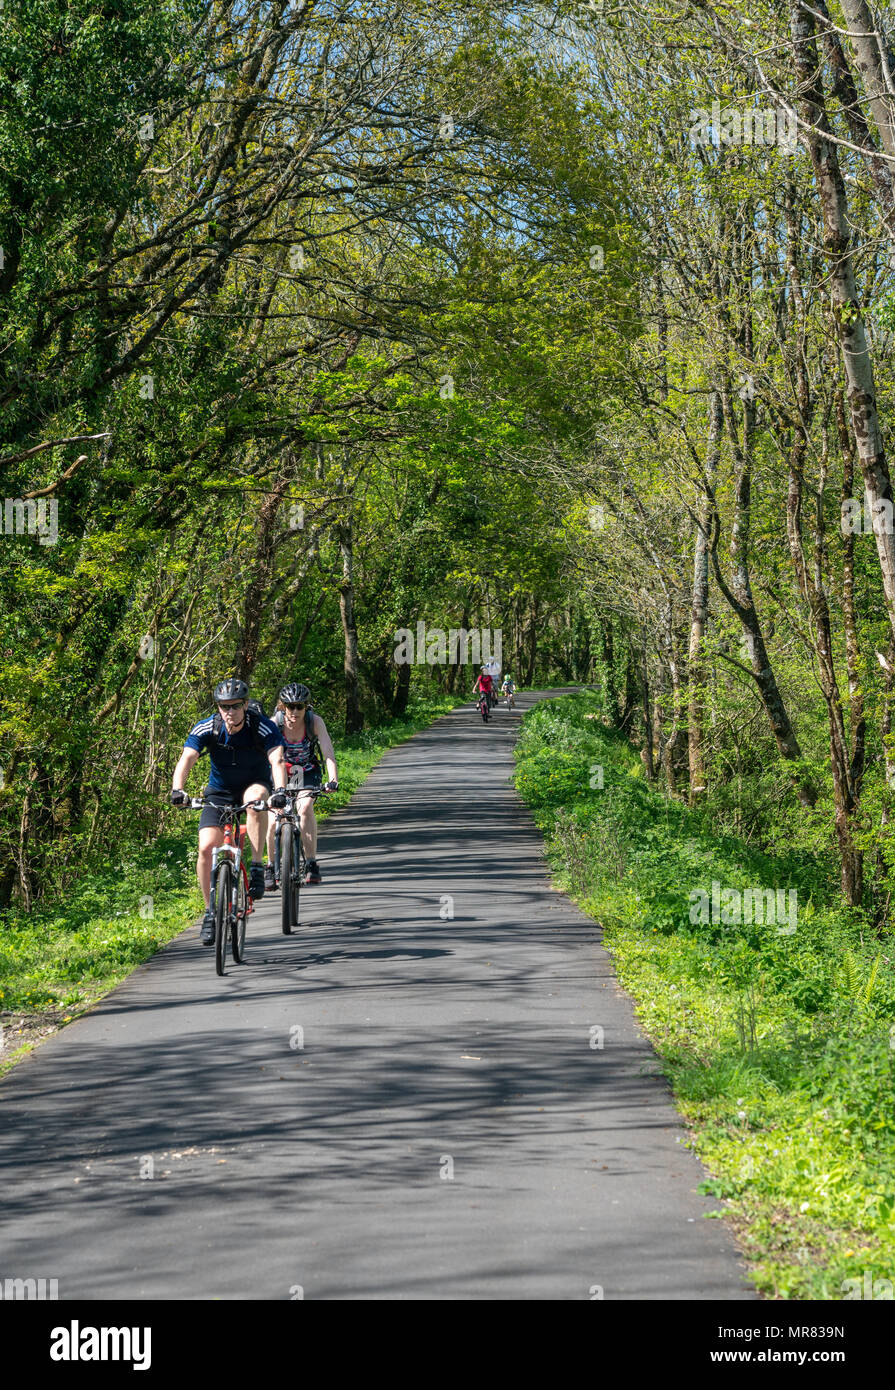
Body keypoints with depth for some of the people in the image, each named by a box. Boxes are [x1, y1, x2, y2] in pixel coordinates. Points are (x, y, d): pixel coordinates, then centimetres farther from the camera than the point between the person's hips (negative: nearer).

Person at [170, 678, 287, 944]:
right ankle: (210, 912, -1)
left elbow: (277, 760, -35)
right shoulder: (206, 729, -17)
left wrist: (280, 790, -54)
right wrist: (177, 790, -47)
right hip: (219, 793, 2)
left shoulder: (263, 727, -22)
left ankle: (257, 868, -28)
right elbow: (186, 759, -28)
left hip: (254, 784, -2)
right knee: (207, 847, -17)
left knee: (255, 797, -39)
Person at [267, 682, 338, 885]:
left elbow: (328, 753, -30)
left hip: (307, 771, -1)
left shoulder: (315, 722, -23)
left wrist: (333, 780, -45)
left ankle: (312, 863, -21)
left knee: (305, 808, -28)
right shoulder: (275, 723, -23)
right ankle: (271, 866, 6)